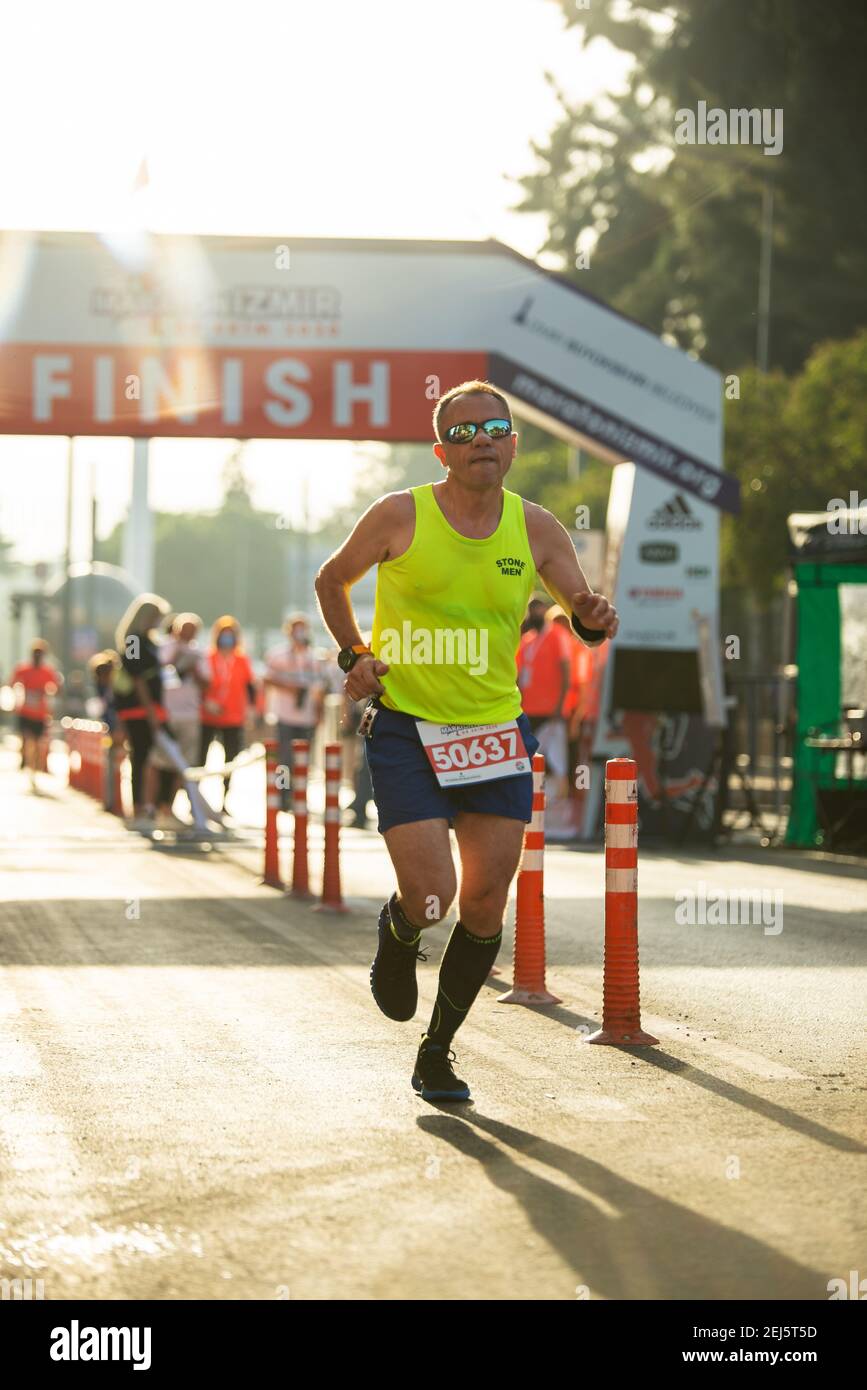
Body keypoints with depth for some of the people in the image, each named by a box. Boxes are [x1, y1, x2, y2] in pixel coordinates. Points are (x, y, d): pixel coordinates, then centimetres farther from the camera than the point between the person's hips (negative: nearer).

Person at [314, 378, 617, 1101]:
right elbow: (332, 580, 10)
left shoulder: (535, 527, 1)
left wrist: (594, 618, -17)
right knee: (431, 896, -15)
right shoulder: (401, 516, -6)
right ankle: (397, 938, 25)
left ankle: (437, 1054, 19)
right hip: (405, 729, -3)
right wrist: (354, 655, -2)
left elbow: (583, 615, 6)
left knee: (486, 905, 1)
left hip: (495, 731, 3)